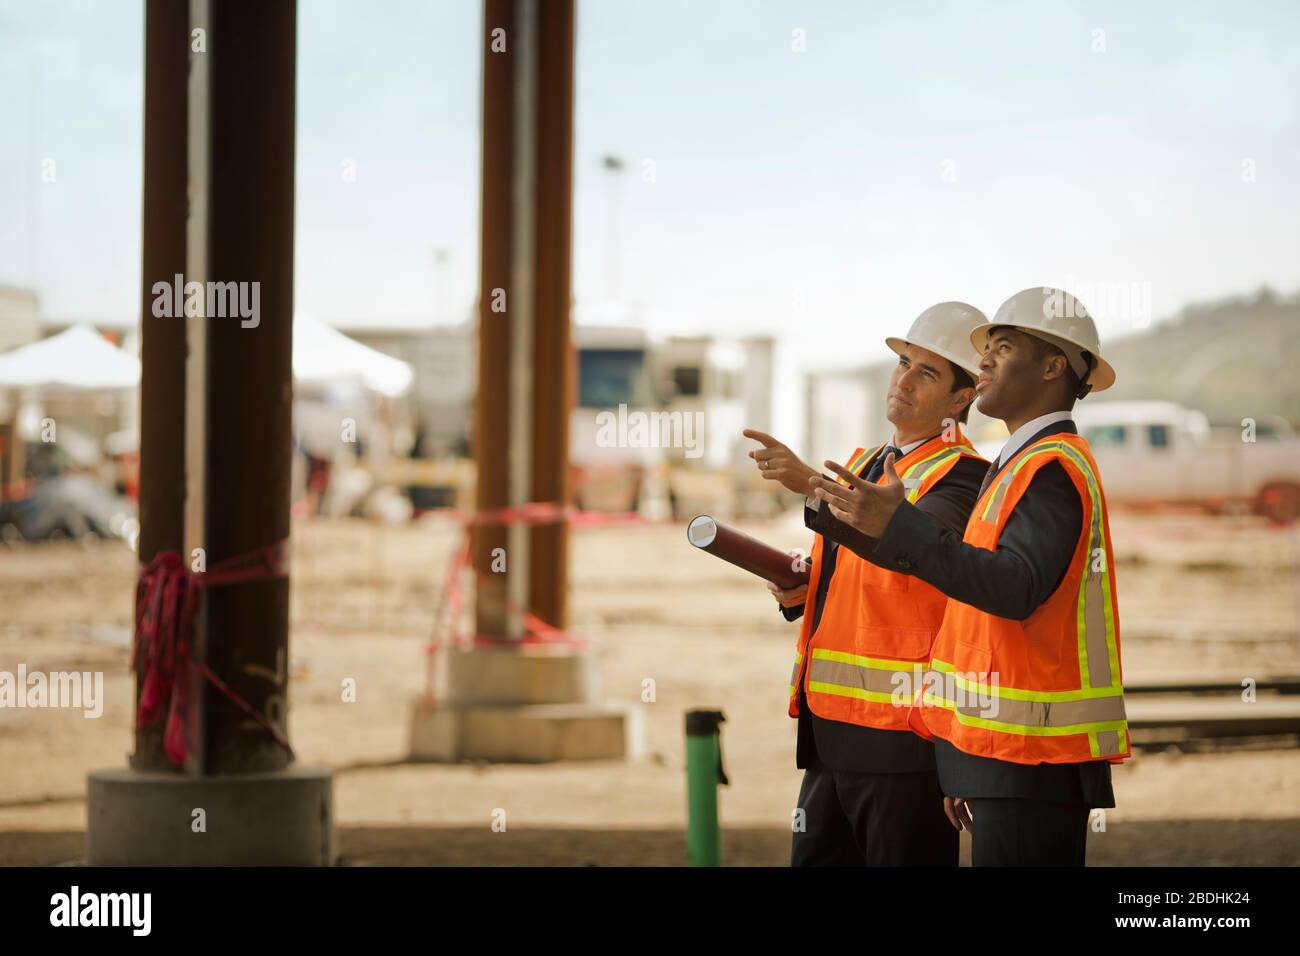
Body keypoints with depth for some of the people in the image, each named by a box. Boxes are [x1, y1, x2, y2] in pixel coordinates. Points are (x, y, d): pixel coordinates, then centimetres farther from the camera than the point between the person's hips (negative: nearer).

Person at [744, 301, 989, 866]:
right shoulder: (863, 465, 19)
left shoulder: (963, 476, -7)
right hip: (830, 727, 8)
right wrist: (798, 592, 4)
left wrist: (812, 486, -37)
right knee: (816, 858, 10)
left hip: (903, 735, -8)